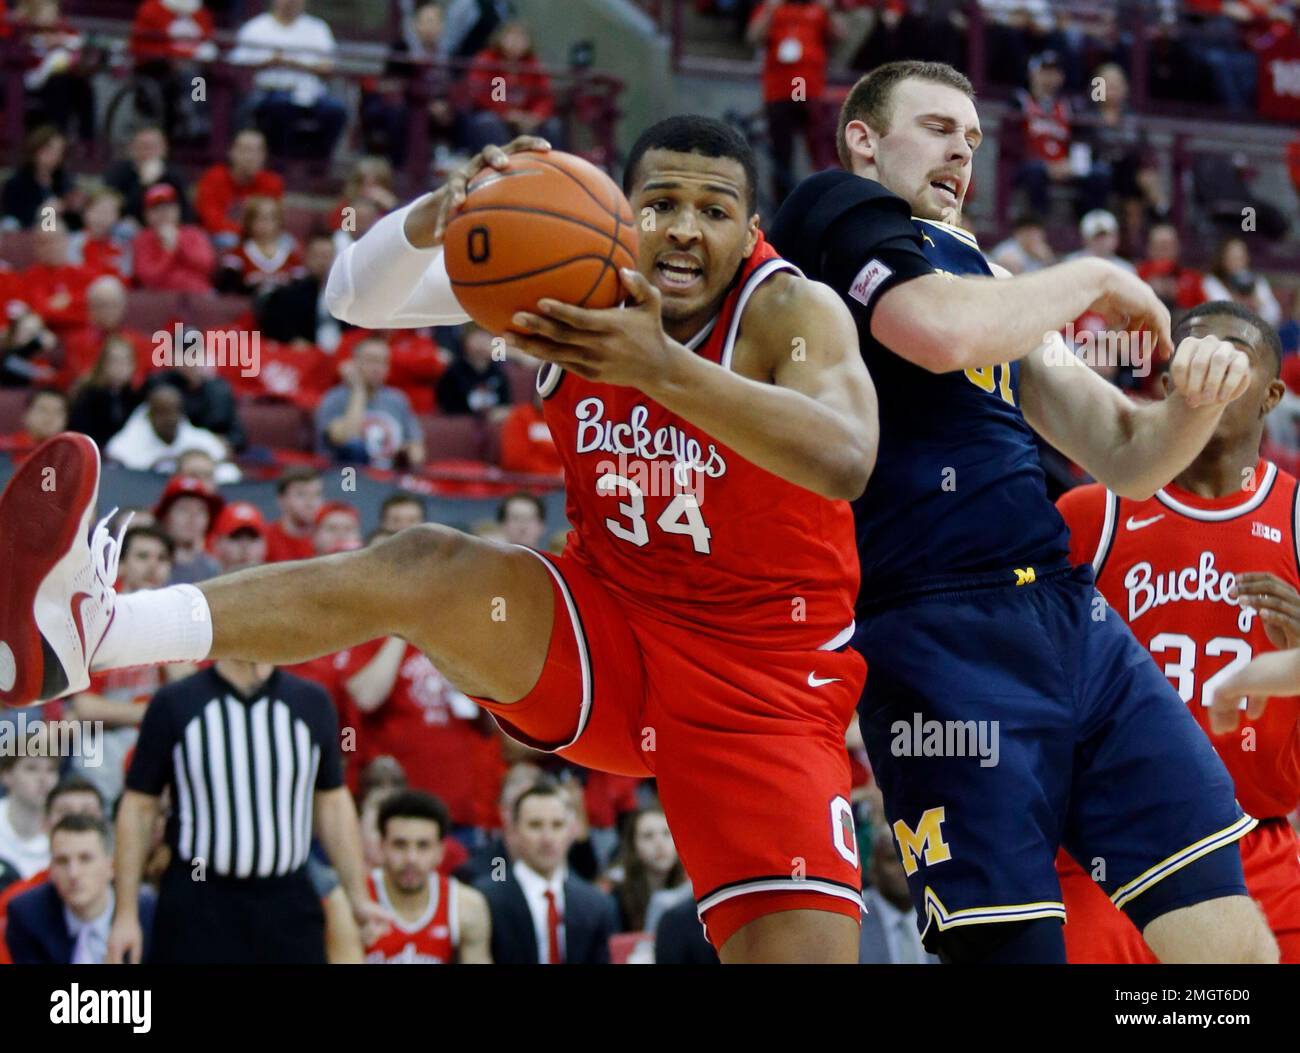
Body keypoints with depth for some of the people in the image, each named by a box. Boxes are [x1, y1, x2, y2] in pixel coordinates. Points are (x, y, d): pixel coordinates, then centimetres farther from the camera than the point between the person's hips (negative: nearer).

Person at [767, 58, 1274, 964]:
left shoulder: (981, 276, 27)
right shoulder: (837, 211, 4)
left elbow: (1126, 460, 25)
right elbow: (939, 329, -17)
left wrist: (1200, 398, 3)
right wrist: (1093, 280, 0)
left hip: (1074, 619, 8)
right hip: (944, 640, -8)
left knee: (1233, 941, -2)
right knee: (1013, 950, -13)